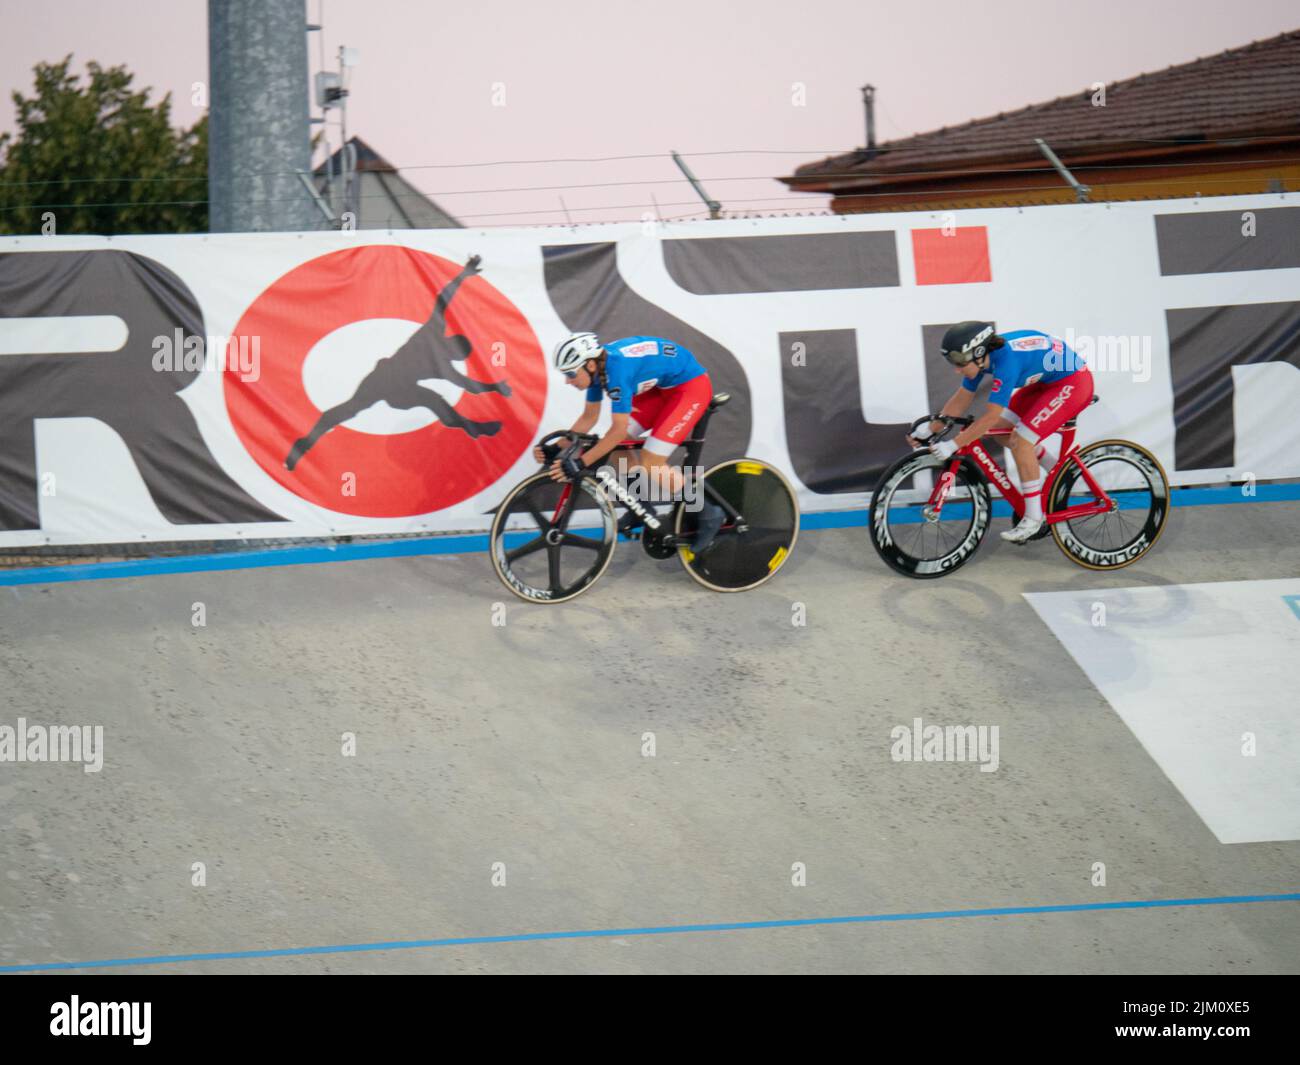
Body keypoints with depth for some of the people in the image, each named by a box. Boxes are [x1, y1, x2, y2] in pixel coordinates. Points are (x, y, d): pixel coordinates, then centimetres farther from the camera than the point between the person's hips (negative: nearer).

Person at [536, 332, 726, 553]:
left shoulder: (616, 367, -32)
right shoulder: (596, 366, -6)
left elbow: (619, 429, -32)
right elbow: (589, 417, 6)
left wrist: (580, 463, -32)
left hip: (690, 385, -9)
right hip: (661, 386, 9)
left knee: (650, 466, -15)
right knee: (616, 446, 0)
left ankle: (708, 515, 1)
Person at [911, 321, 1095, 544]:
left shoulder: (1005, 360, -33)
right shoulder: (982, 355, -8)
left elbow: (991, 416, -34)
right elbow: (962, 398, 3)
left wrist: (953, 445, -32)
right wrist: (930, 429, -1)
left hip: (1073, 382, -9)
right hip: (1048, 381, 9)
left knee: (1020, 441, -17)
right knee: (1000, 427, 5)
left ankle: (1033, 519, -6)